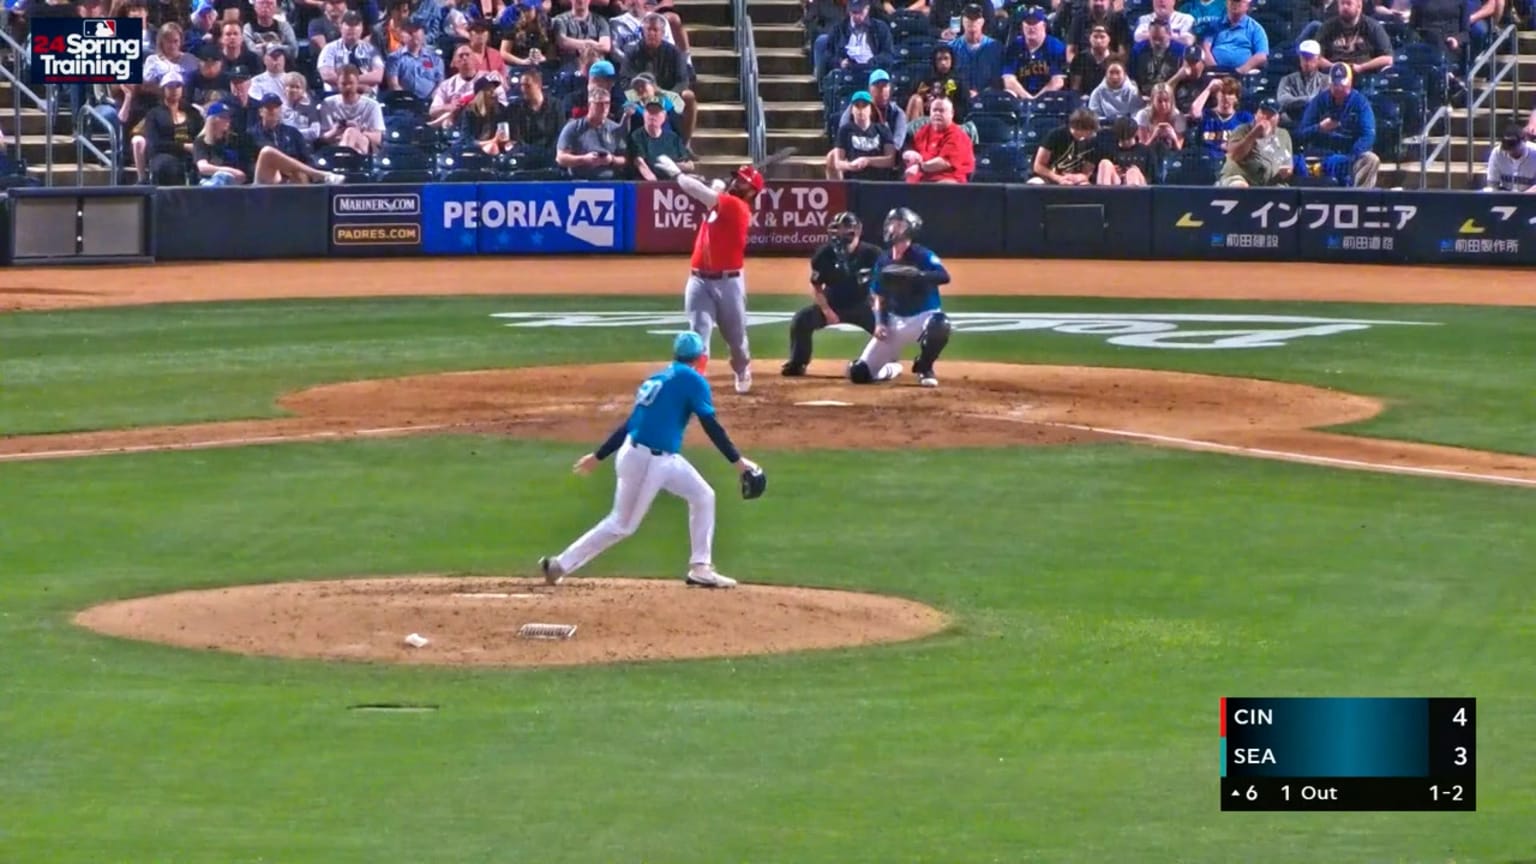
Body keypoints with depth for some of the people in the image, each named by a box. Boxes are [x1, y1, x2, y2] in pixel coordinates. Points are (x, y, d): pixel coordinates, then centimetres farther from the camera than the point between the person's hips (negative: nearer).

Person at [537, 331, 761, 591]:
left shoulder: (658, 379, 15)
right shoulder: (692, 380, -8)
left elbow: (630, 423, 17)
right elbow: (711, 426, -13)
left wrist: (598, 456, 19)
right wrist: (737, 460, -10)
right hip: (647, 460, -9)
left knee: (703, 496, 13)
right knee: (622, 524, 1)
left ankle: (700, 568, 12)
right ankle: (561, 564, 8)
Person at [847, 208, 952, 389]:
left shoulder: (922, 255, -13)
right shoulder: (883, 261, 3)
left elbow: (944, 277, -30)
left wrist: (917, 275, -45)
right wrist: (880, 323, -3)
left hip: (924, 316, -4)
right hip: (895, 320, 4)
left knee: (939, 325, -43)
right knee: (859, 373, -9)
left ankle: (924, 368, -13)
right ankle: (891, 368, 27)